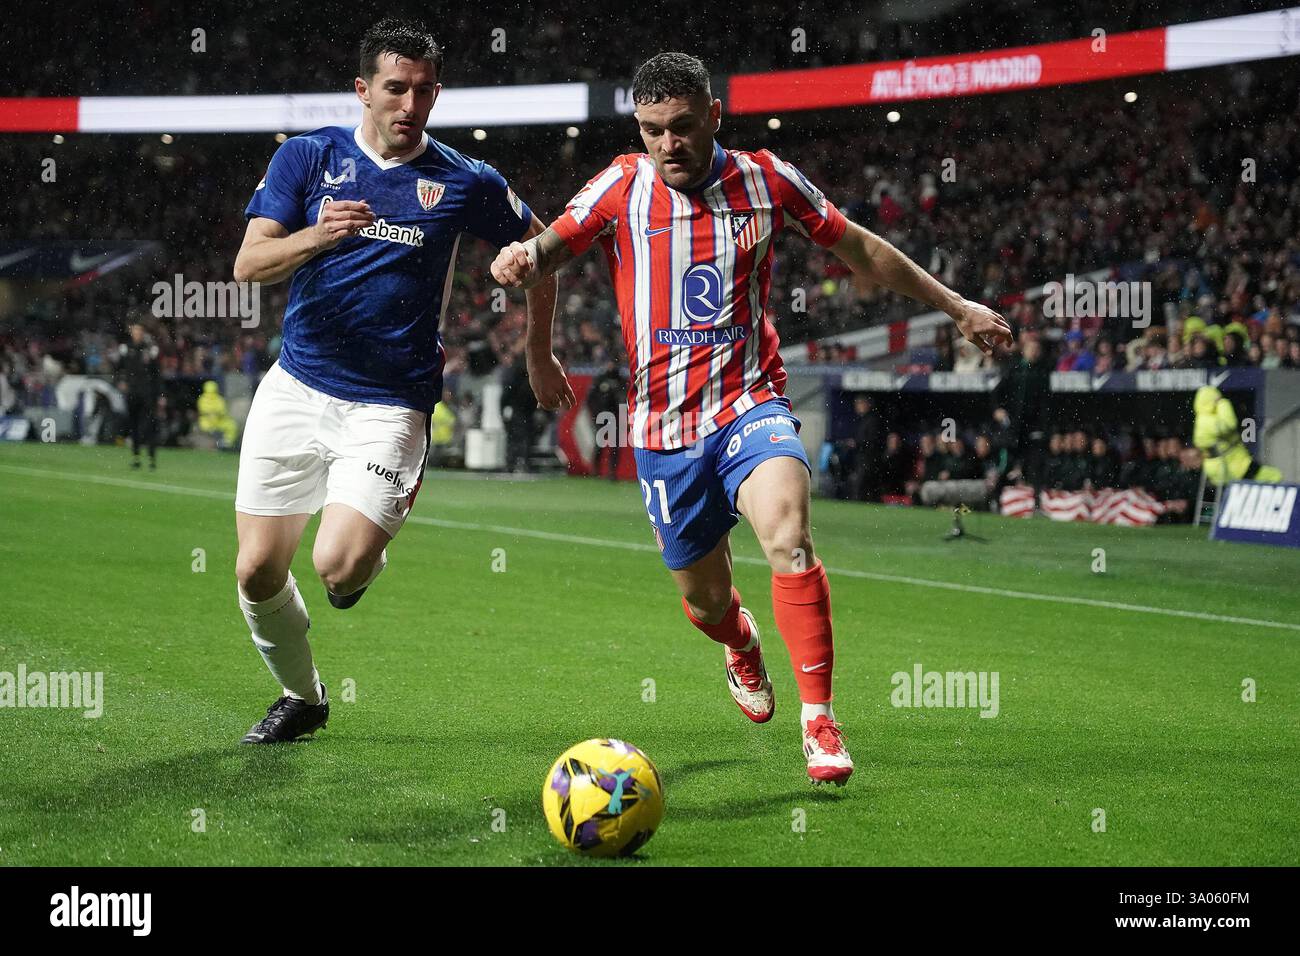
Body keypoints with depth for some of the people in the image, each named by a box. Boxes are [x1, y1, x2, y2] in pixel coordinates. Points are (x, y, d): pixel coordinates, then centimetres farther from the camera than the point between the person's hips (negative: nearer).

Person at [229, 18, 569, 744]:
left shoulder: (465, 183, -1)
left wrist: (539, 353, 19)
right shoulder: (308, 158, 1)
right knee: (258, 572, 3)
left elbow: (539, 247, 15)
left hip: (389, 405, -2)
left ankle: (371, 554, 18)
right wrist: (316, 236, -27)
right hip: (296, 388, 2)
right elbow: (249, 265, -8)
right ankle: (302, 696, 30)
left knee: (339, 565, -21)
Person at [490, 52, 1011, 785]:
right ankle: (743, 647, 49)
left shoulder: (766, 180, 0)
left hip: (751, 403, -1)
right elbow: (550, 251, -7)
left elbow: (861, 250, 11)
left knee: (789, 538, -29)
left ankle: (820, 720, -19)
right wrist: (523, 261, -29)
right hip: (664, 423, 1)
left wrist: (956, 306, 14)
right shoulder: (623, 187, -1)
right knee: (705, 597, 10)